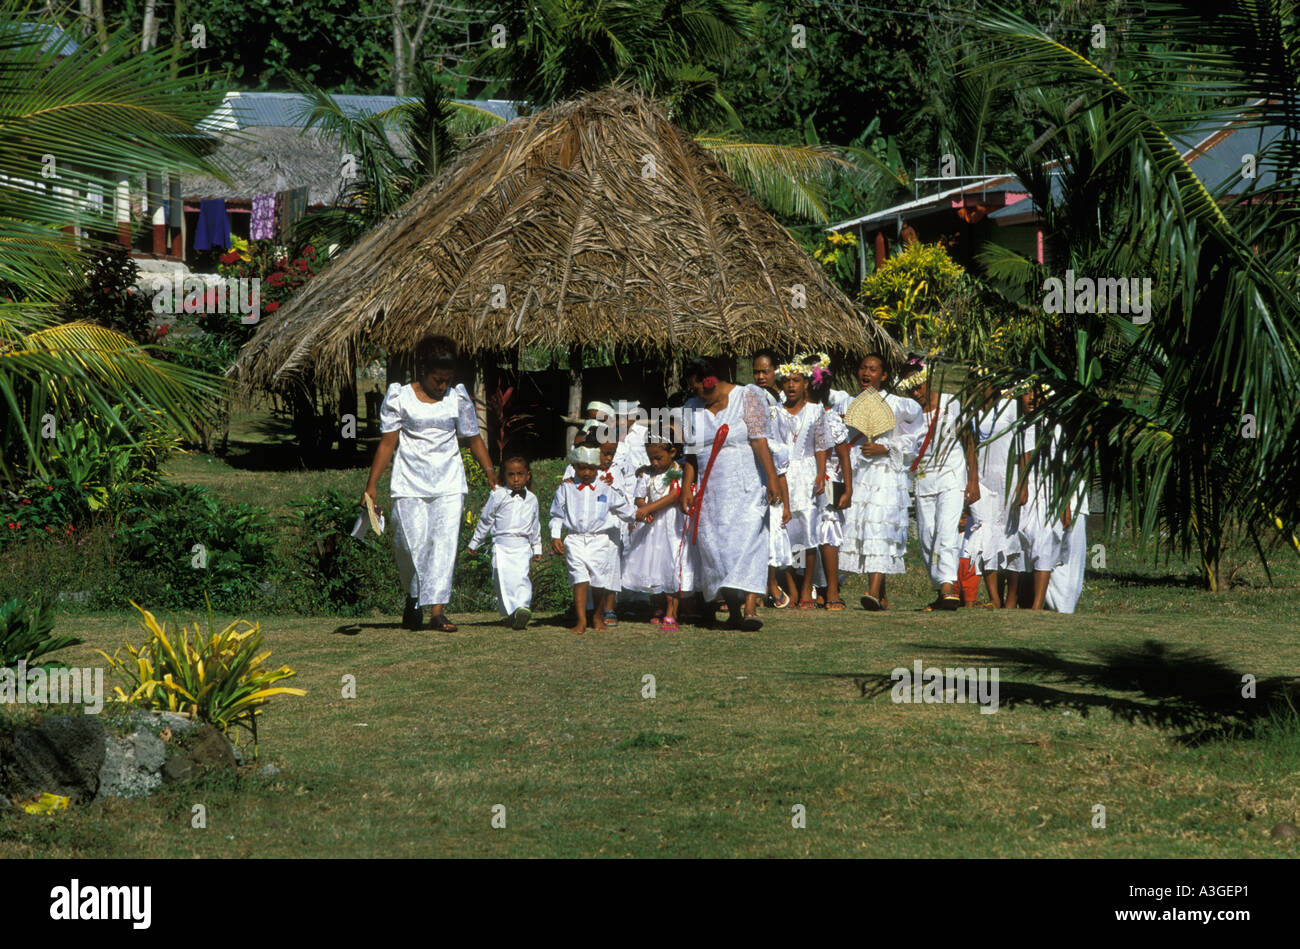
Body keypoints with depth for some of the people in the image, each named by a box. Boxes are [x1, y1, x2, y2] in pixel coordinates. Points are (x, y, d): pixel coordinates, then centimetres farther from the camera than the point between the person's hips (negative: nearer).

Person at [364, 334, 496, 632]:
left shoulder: (457, 399, 7)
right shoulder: (400, 399, 0)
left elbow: (473, 438, 14)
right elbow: (387, 443, 1)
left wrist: (489, 471, 3)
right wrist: (371, 485, -2)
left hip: (449, 484, 2)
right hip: (409, 484, -2)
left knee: (445, 542, -9)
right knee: (413, 543, -7)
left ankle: (437, 610, -11)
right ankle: (414, 596, 21)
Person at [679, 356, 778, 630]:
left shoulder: (747, 397, -2)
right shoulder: (692, 408, 12)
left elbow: (760, 440, -10)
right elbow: (691, 453, 14)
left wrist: (771, 478, -17)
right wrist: (686, 489, 6)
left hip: (745, 486, -5)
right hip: (710, 491, 5)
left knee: (747, 539, -15)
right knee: (714, 546, -1)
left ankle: (750, 607, -23)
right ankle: (733, 611, 3)